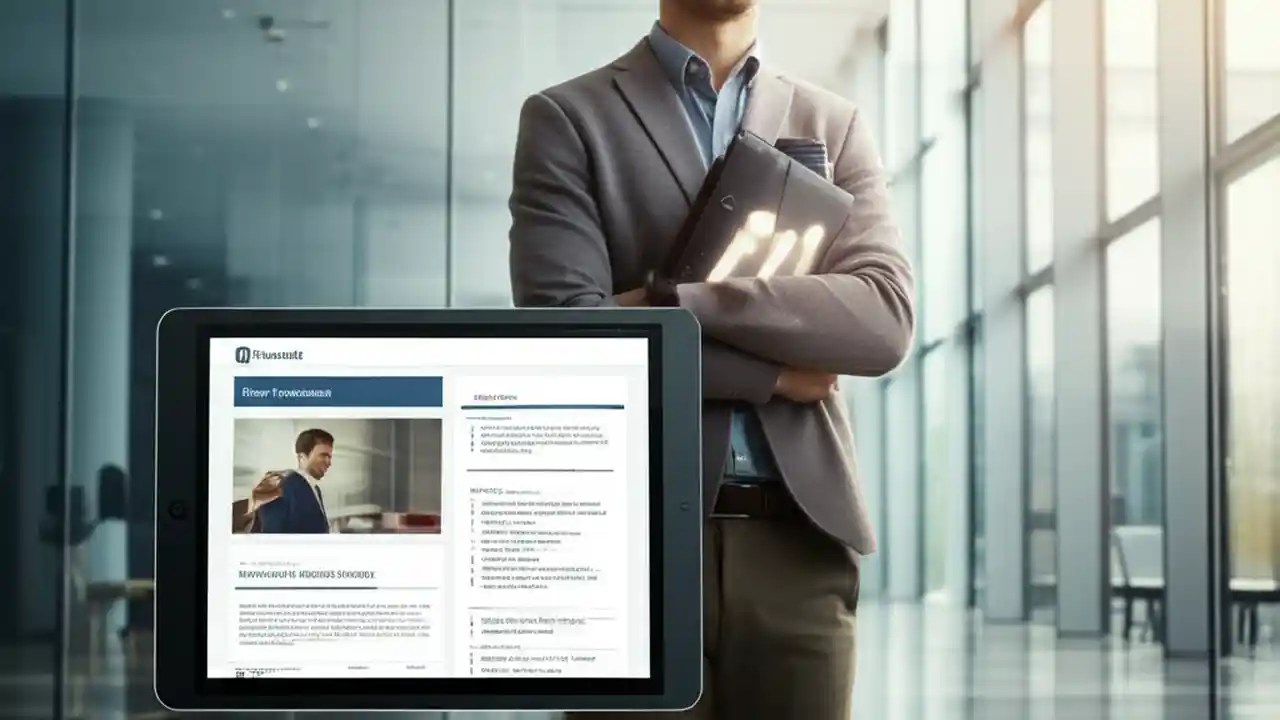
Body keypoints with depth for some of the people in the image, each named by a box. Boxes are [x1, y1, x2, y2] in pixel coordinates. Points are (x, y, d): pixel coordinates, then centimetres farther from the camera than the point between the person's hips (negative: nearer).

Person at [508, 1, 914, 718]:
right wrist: (777, 374, -6)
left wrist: (667, 303, -10)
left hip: (800, 540, 3)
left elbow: (886, 321, -3)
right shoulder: (566, 119, 5)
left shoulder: (836, 126, 13)